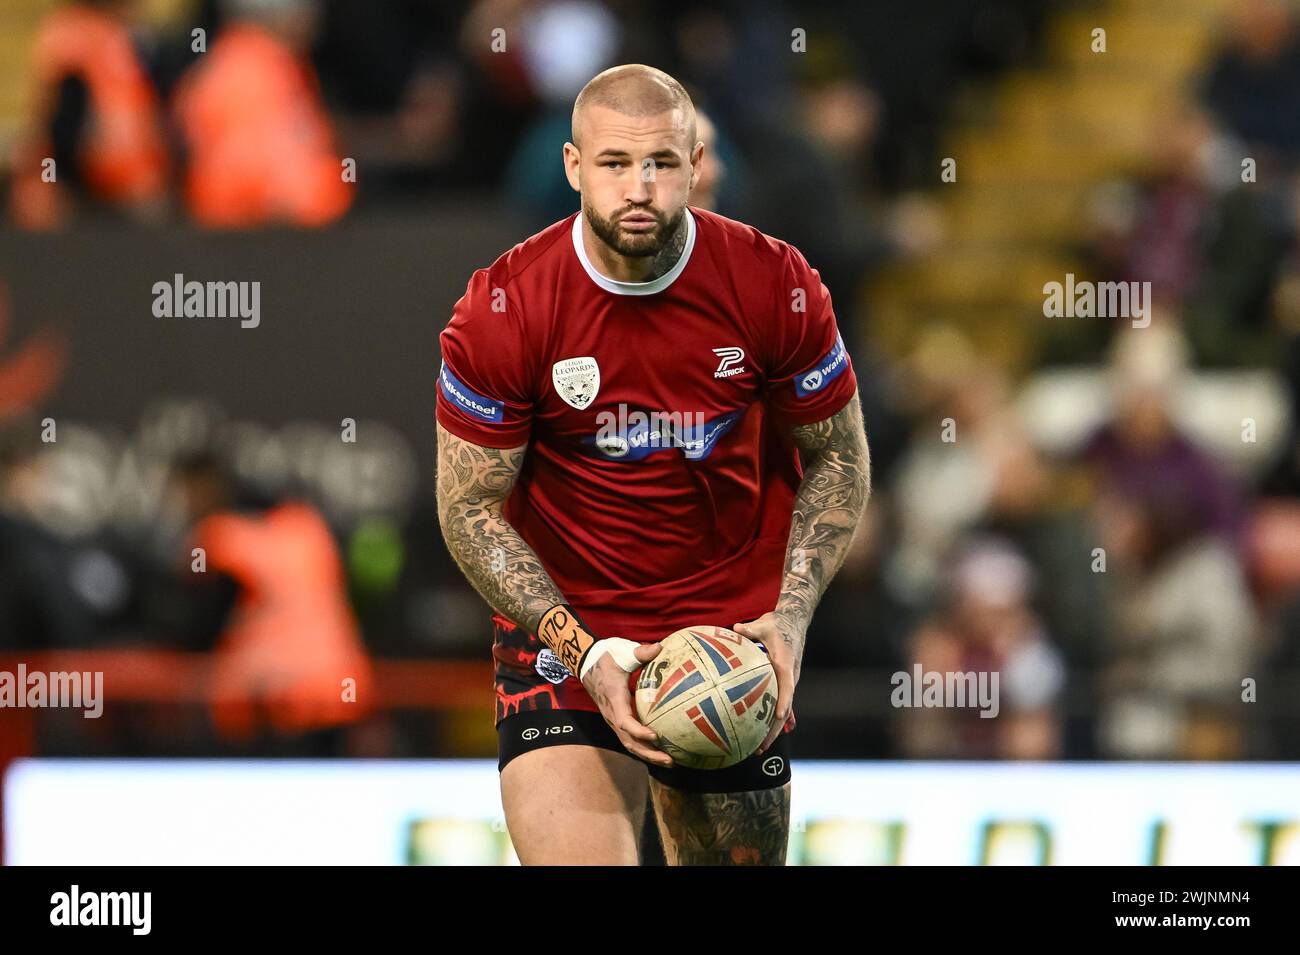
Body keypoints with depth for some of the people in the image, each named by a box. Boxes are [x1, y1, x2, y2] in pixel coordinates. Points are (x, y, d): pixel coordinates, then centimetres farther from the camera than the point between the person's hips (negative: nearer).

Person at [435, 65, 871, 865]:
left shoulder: (776, 288, -10)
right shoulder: (502, 311, -14)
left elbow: (839, 460, 4)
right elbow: (470, 507, -6)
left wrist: (791, 616, -11)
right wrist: (583, 652, -17)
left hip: (731, 629, 2)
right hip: (563, 619, -2)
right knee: (574, 857, -22)